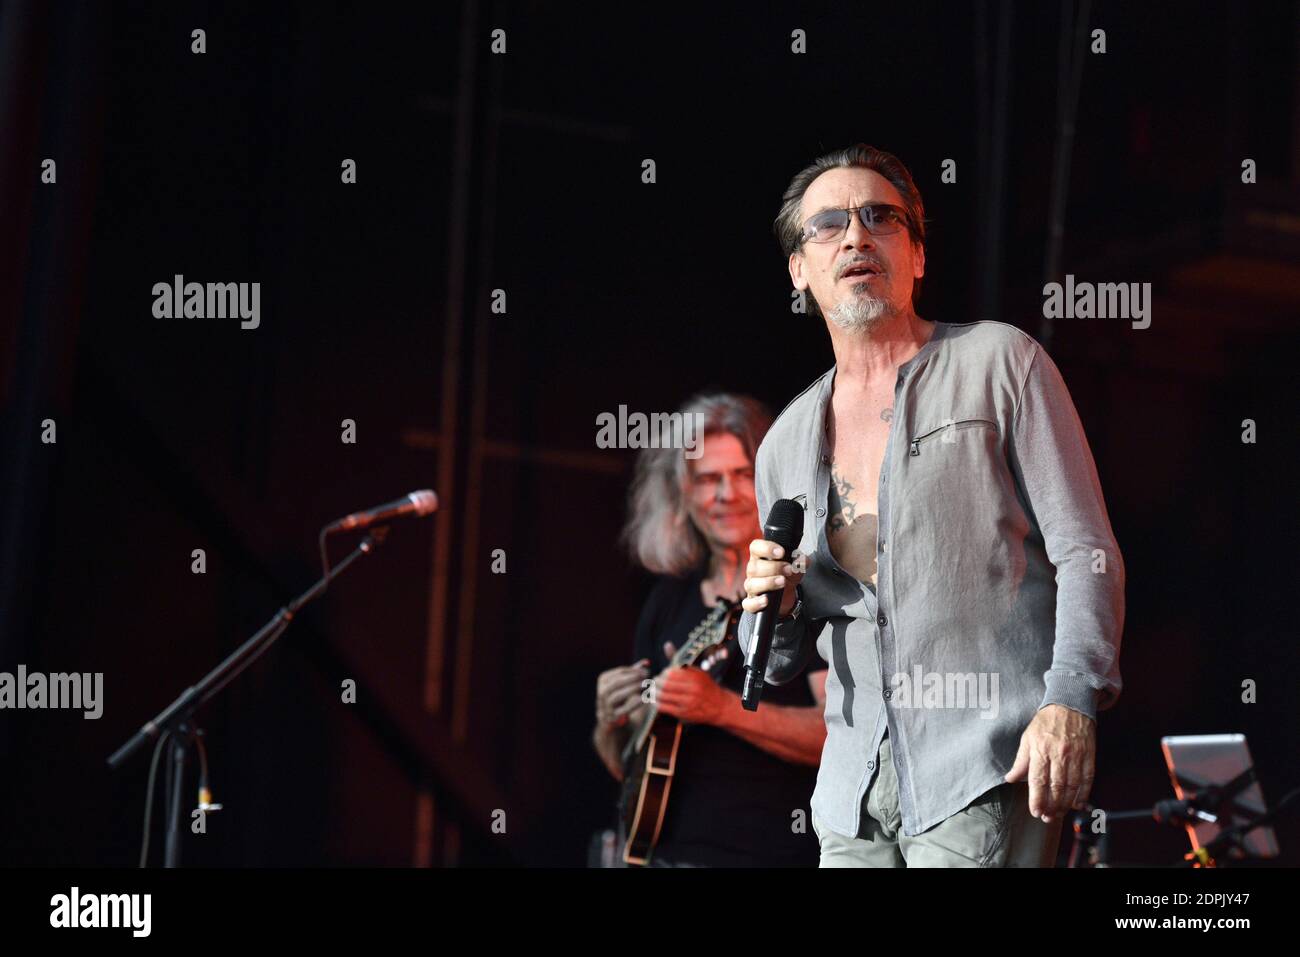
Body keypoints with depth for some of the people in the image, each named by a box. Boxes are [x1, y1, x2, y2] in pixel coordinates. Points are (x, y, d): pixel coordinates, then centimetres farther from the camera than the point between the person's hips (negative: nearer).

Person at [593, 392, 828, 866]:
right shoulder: (668, 599, 14)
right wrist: (610, 725, -2)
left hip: (776, 852, -5)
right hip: (667, 851, 5)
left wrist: (722, 708, -23)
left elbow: (847, 734, -14)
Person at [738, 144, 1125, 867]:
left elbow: (1086, 554, -3)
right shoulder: (786, 444, 16)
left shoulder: (1001, 363, 3)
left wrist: (1072, 701, -17)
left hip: (989, 773, -4)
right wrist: (771, 613, 0)